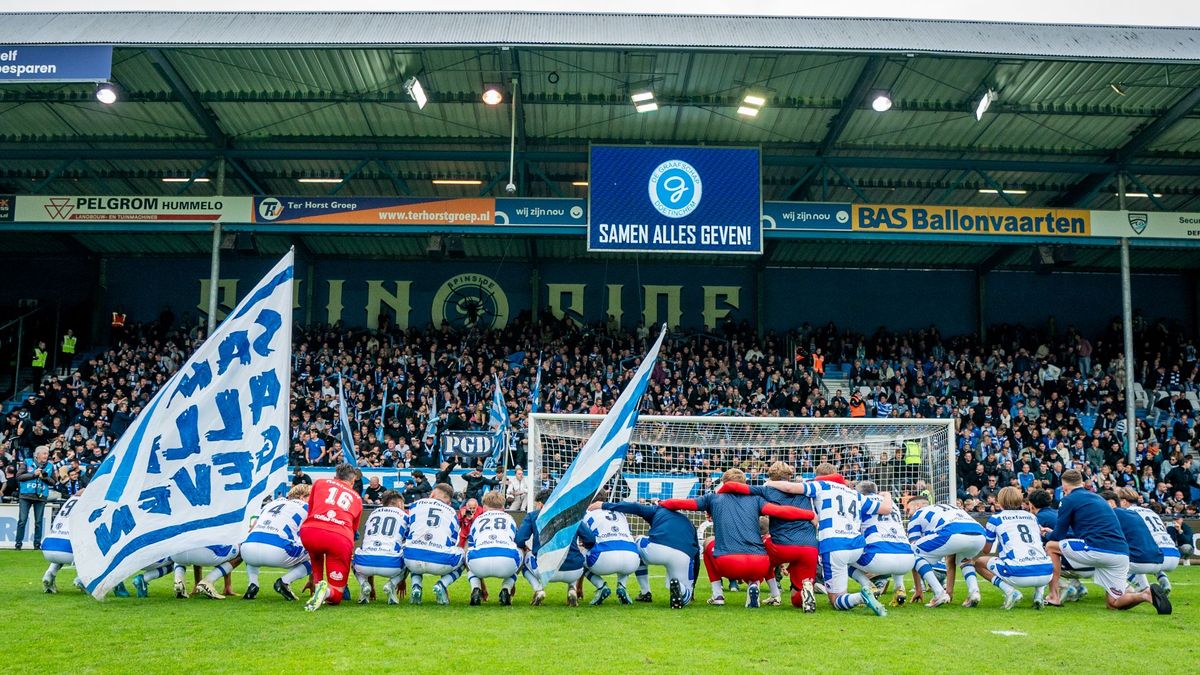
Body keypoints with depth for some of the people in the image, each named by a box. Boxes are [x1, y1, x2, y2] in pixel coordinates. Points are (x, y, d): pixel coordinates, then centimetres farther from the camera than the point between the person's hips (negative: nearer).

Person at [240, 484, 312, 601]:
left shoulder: (271, 503, 32)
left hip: (249, 552, 5)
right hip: (278, 552, -5)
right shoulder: (306, 508, 19)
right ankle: (284, 582, -3)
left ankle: (252, 584, 16)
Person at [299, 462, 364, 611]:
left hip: (309, 531, 0)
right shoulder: (357, 498, 29)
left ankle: (318, 586, 16)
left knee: (316, 553, 39)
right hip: (340, 537, 0)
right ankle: (326, 591, -20)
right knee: (336, 596, 14)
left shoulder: (320, 483, 27)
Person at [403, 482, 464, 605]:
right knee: (461, 559, 33)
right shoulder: (452, 513, 23)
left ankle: (416, 587, 10)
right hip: (441, 563, 0)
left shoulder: (416, 504, 21)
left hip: (413, 560, 1)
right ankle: (441, 585, 5)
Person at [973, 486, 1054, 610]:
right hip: (1046, 574, 4)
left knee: (979, 562, 19)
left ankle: (1010, 592, -2)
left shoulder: (996, 519, 11)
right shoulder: (1032, 516, 22)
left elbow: (986, 549, 22)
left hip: (1019, 574, -4)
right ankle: (1039, 593, 12)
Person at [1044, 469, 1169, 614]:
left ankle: (1054, 596, 6)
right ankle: (1147, 594, -9)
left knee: (1051, 546, 14)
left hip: (1097, 550, -7)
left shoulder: (1068, 500, 6)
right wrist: (1056, 534, 46)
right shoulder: (1098, 498, 28)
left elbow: (1058, 535, 8)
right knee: (1113, 603, 17)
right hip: (1121, 552, 7)